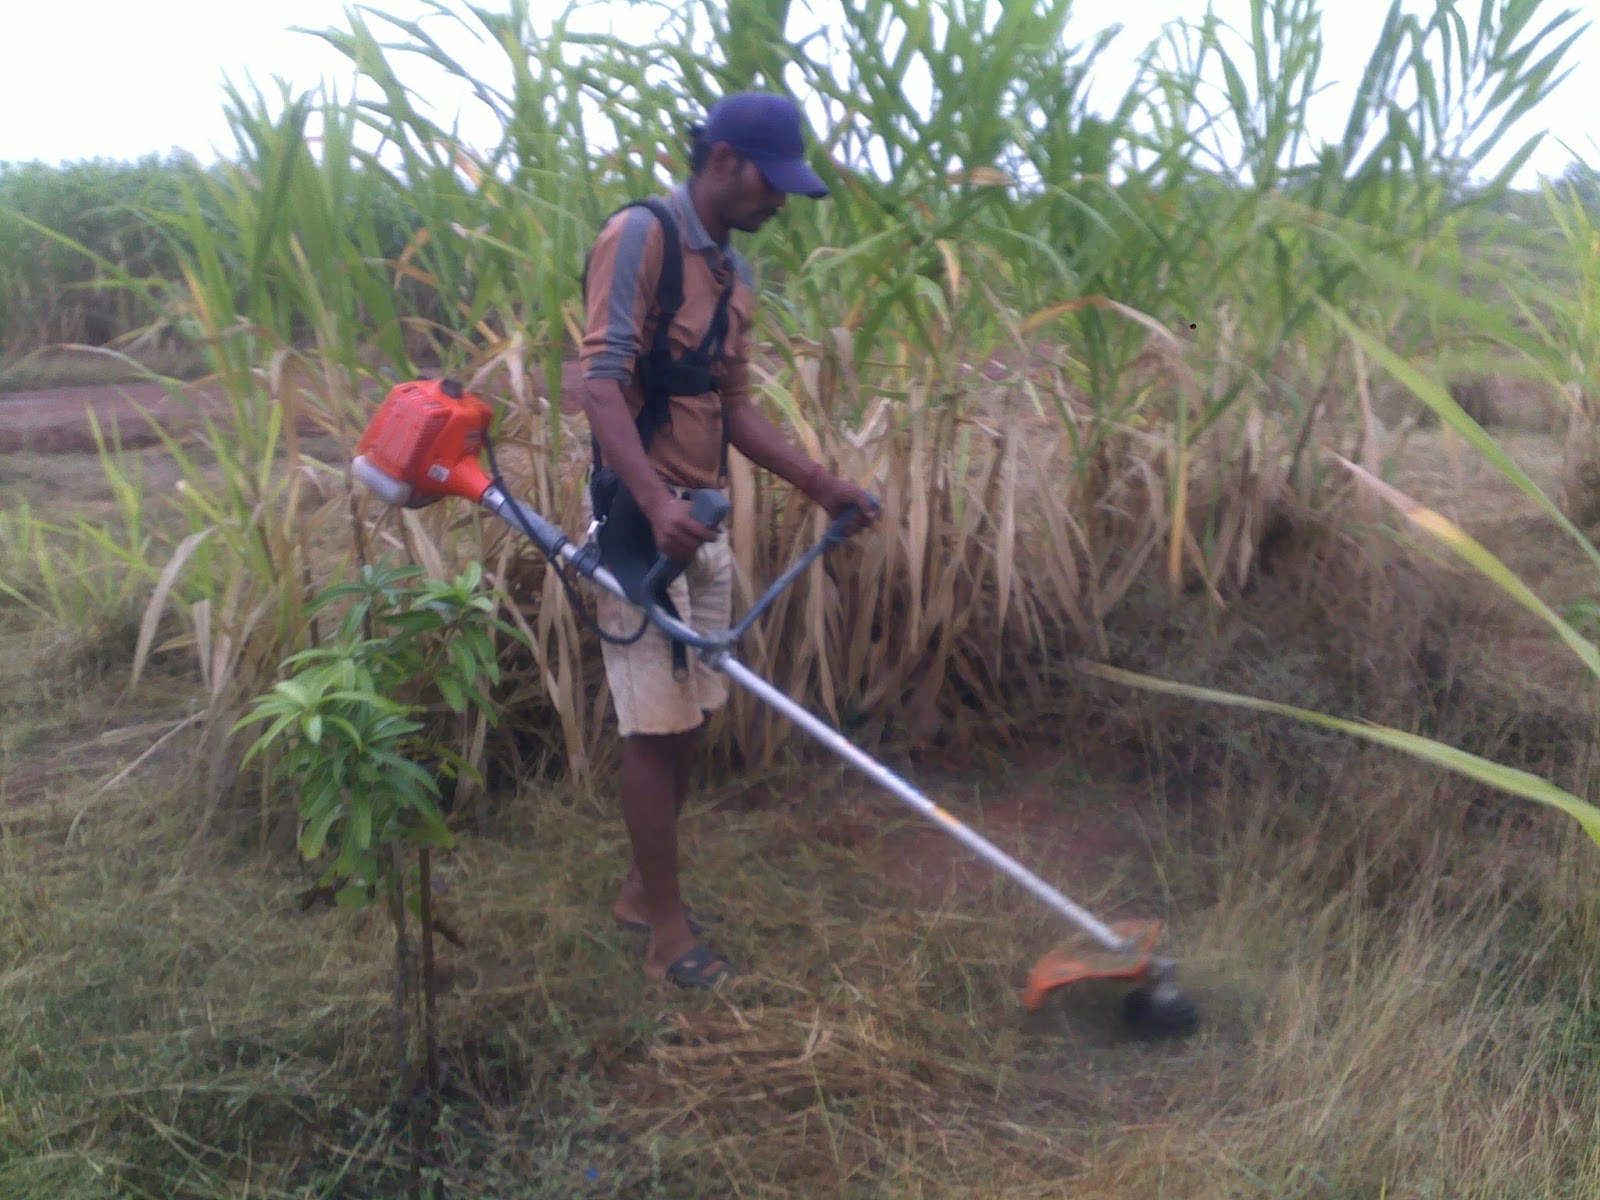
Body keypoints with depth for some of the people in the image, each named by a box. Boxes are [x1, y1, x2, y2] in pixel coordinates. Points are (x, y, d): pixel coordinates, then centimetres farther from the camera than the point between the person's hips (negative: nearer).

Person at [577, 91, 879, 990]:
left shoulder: (735, 274, 15)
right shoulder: (641, 236, -10)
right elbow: (601, 382, -19)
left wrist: (823, 484, 8)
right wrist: (655, 500, -32)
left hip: (706, 522, 8)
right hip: (643, 519, -8)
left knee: (692, 716, 14)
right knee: (656, 725, -2)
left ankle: (645, 889, 29)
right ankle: (668, 930, 9)